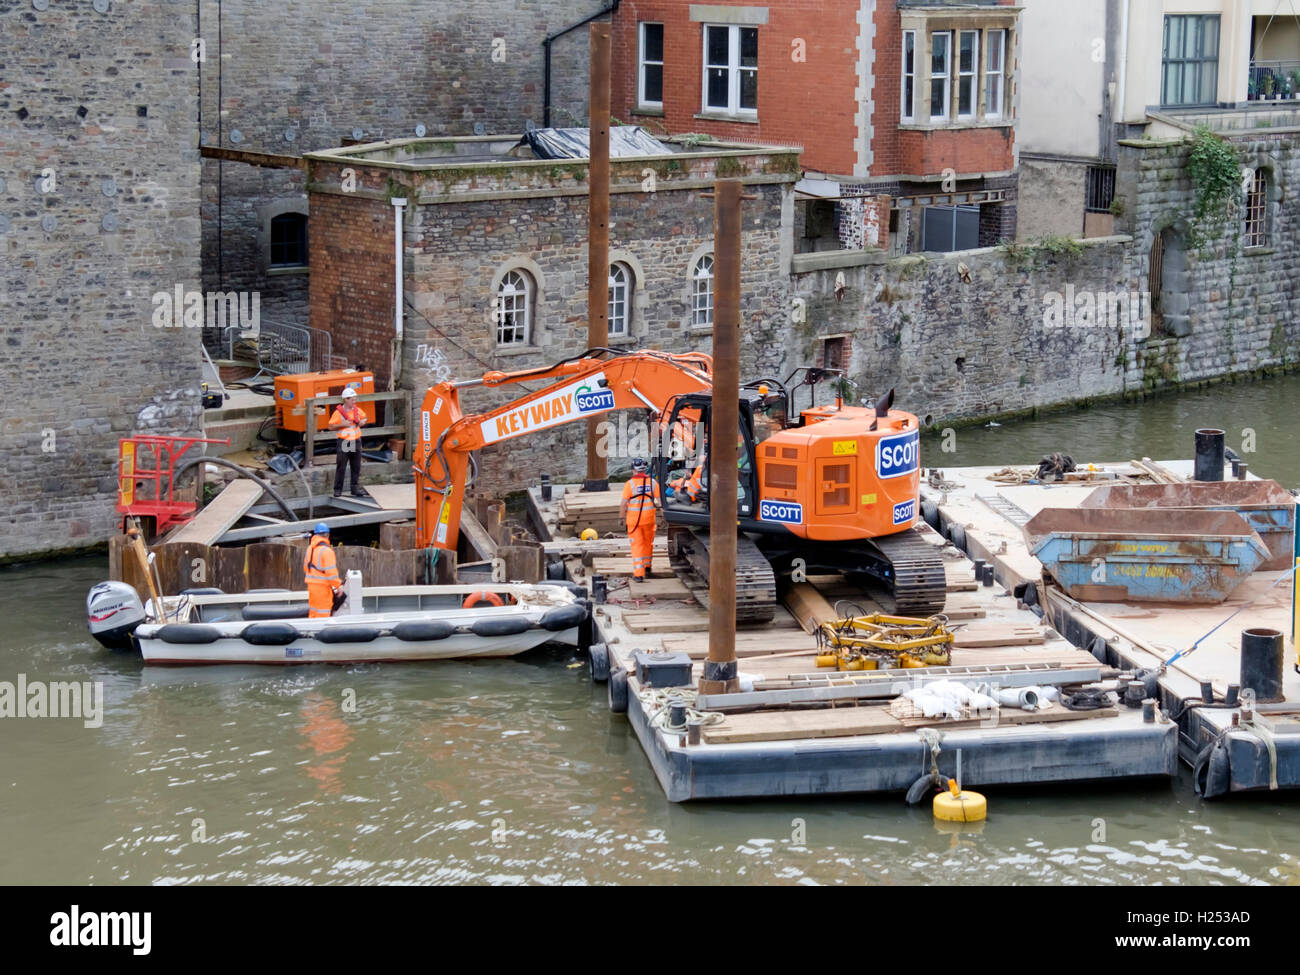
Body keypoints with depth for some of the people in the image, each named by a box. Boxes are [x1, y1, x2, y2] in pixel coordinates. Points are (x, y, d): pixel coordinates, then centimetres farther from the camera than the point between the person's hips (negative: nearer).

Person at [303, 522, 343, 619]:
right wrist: (338, 585, -10)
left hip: (311, 585, 8)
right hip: (323, 586, -8)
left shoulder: (310, 548, 9)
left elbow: (306, 567, 18)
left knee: (313, 611, 17)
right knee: (322, 613, -4)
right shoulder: (326, 550, -16)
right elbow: (331, 572, -20)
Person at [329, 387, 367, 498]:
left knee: (356, 467, 9)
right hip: (344, 442, -4)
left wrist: (363, 422, 2)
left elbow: (364, 417, 24)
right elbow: (331, 426, -5)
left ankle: (355, 488, 18)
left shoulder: (357, 410, 5)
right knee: (341, 467, -1)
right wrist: (342, 424, -18)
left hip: (356, 441, 4)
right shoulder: (338, 412, -9)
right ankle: (338, 490, 6)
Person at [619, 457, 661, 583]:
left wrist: (621, 517, 0)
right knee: (648, 542, 22)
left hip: (633, 519, -3)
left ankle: (638, 574, -5)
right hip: (649, 518, 3)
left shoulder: (630, 484, -10)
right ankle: (646, 567, 37)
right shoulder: (652, 483, -1)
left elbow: (624, 503, -11)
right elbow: (660, 501, 0)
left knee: (636, 545, 1)